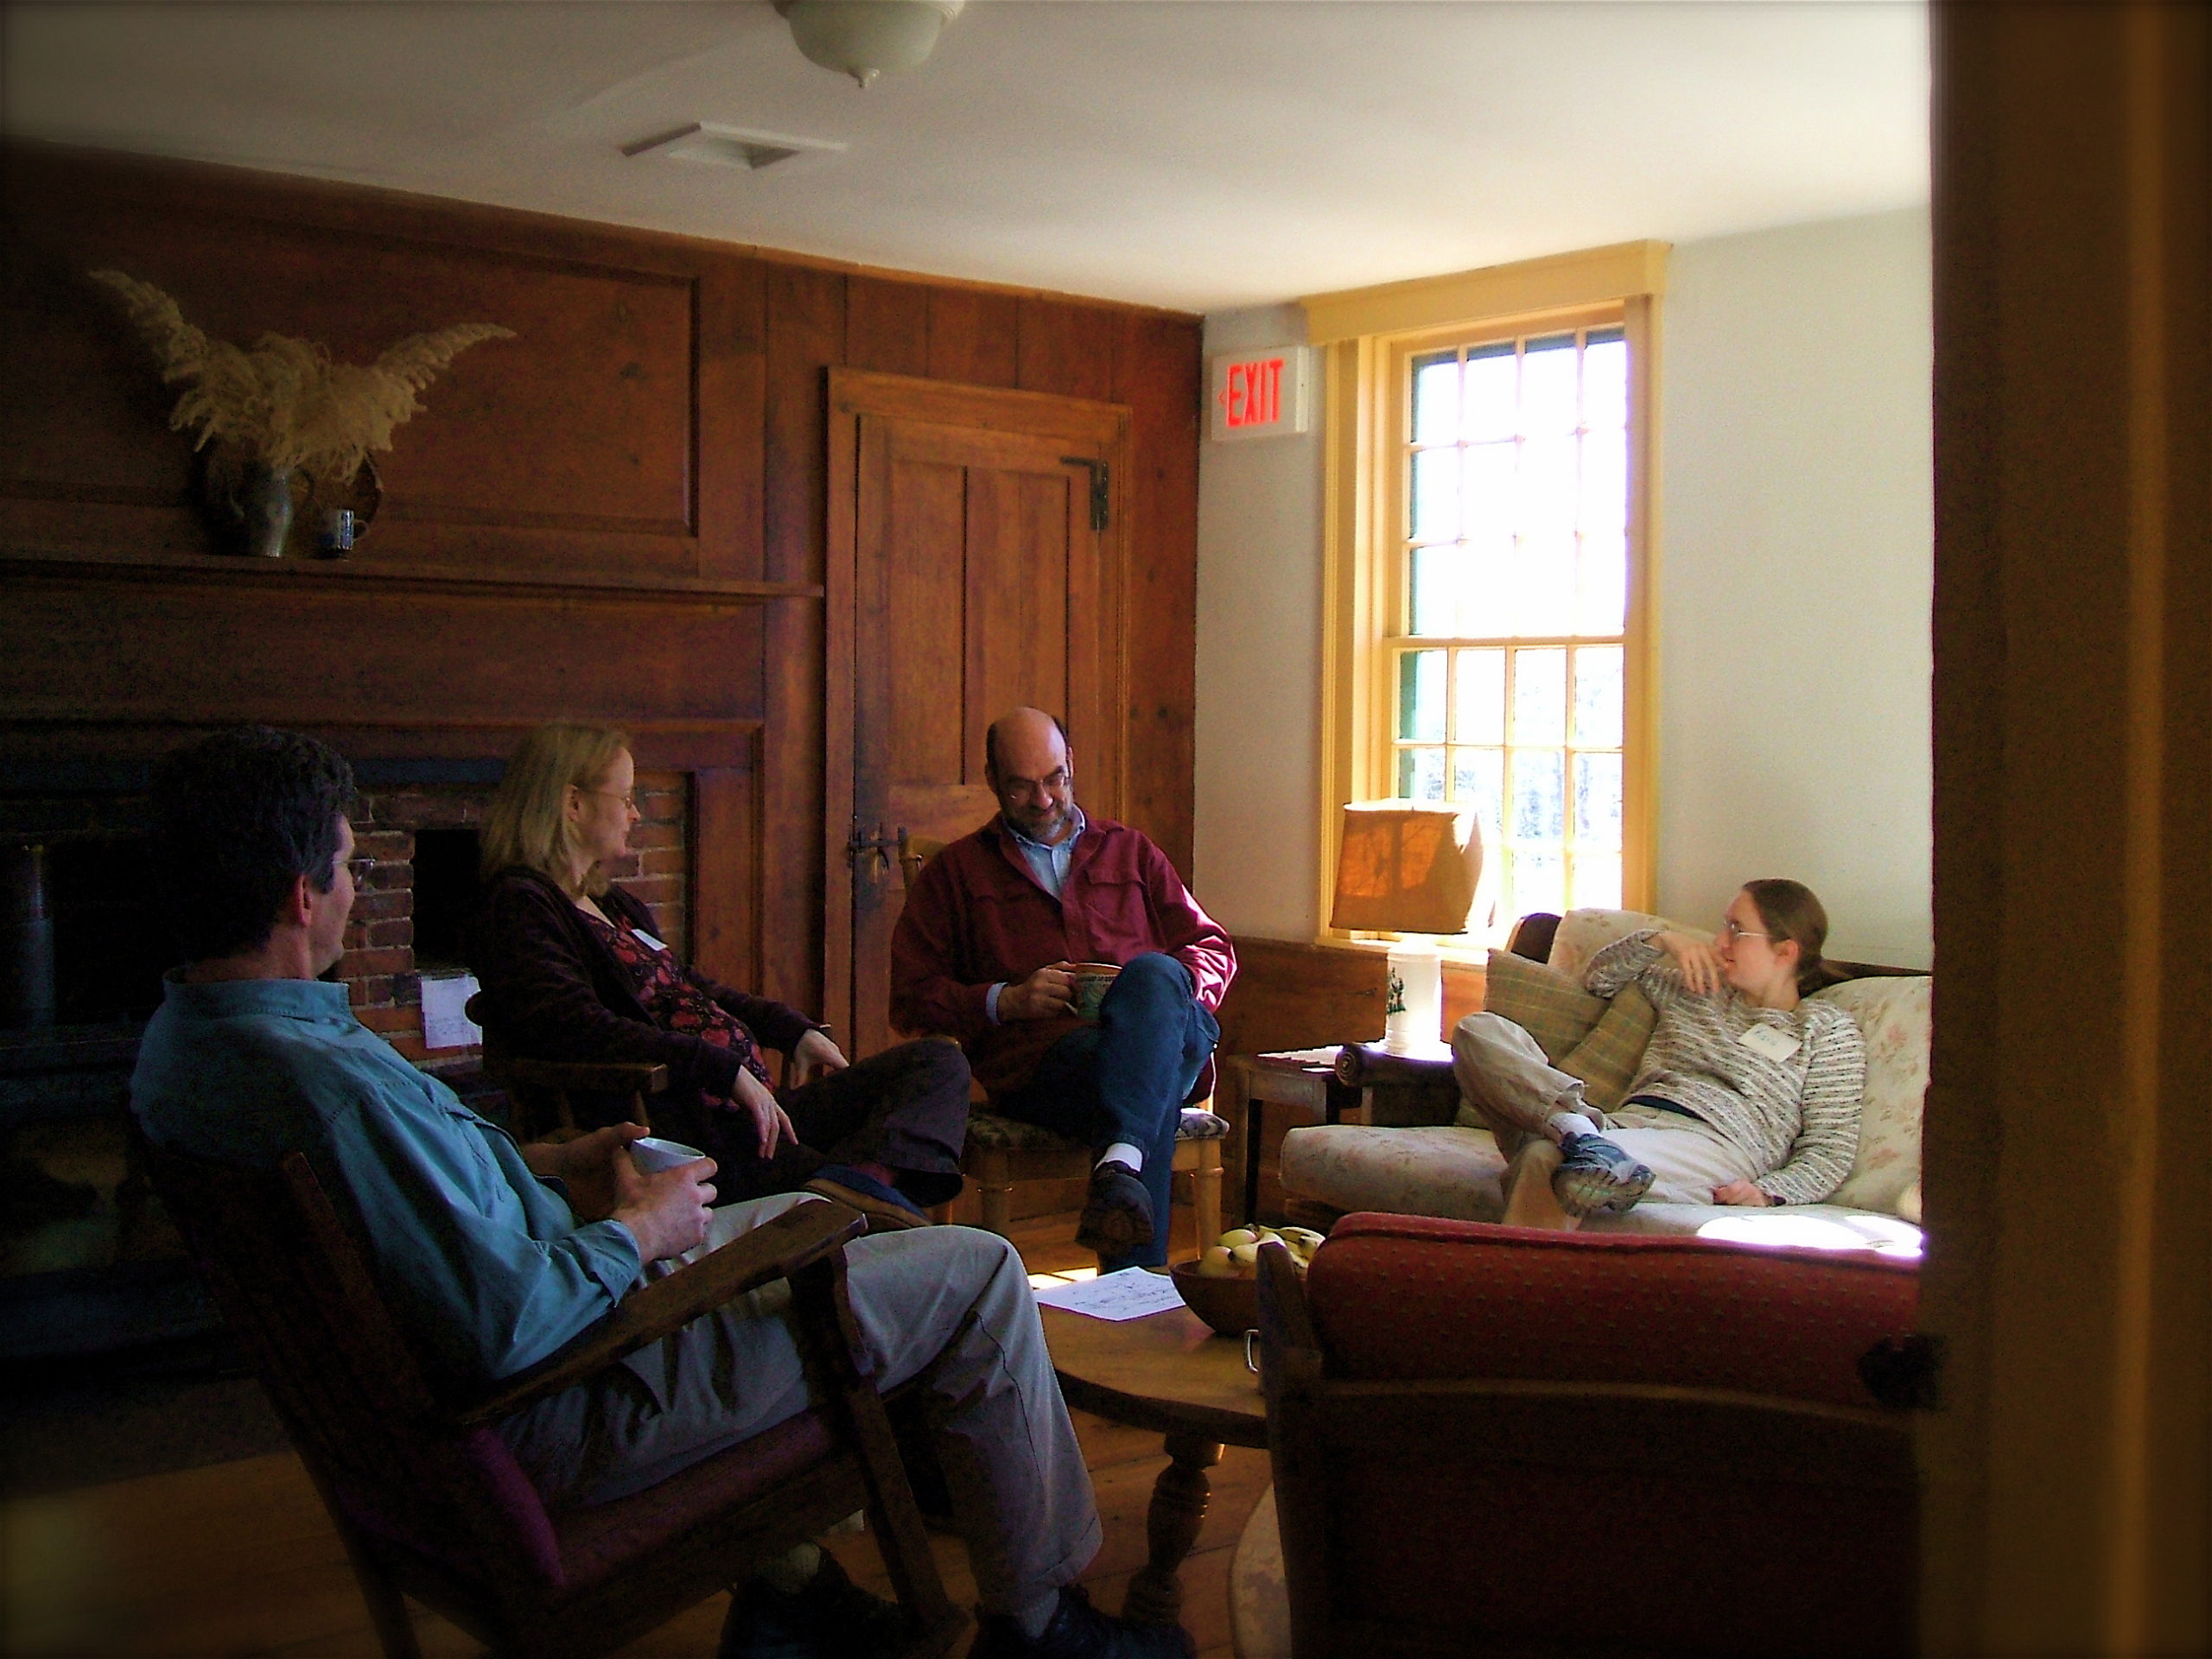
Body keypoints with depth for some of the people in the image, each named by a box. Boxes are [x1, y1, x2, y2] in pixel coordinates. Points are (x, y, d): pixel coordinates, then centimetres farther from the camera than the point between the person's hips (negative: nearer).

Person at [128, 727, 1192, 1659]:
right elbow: (507, 1330, -34)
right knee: (979, 1278, -3)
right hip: (565, 1416, -10)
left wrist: (546, 1167, 5)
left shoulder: (177, 1041, -1)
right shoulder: (335, 1082, -34)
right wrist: (638, 1233, -17)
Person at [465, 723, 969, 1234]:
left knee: (940, 1063, -3)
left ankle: (859, 1177, -34)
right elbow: (582, 1031, -24)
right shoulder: (518, 909, -8)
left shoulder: (614, 906, 23)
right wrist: (728, 1070, -26)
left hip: (751, 1109, 11)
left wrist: (795, 1030, 20)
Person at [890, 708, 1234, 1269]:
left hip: (1168, 1037, 2)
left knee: (1154, 973, -36)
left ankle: (1119, 1164, -55)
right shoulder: (956, 872, 22)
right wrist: (1006, 1000, -5)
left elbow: (1213, 947, 25)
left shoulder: (1130, 851, 29)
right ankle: (1138, 1287, -49)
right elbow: (912, 998, 13)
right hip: (1041, 1054, -2)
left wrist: (1172, 985, 0)